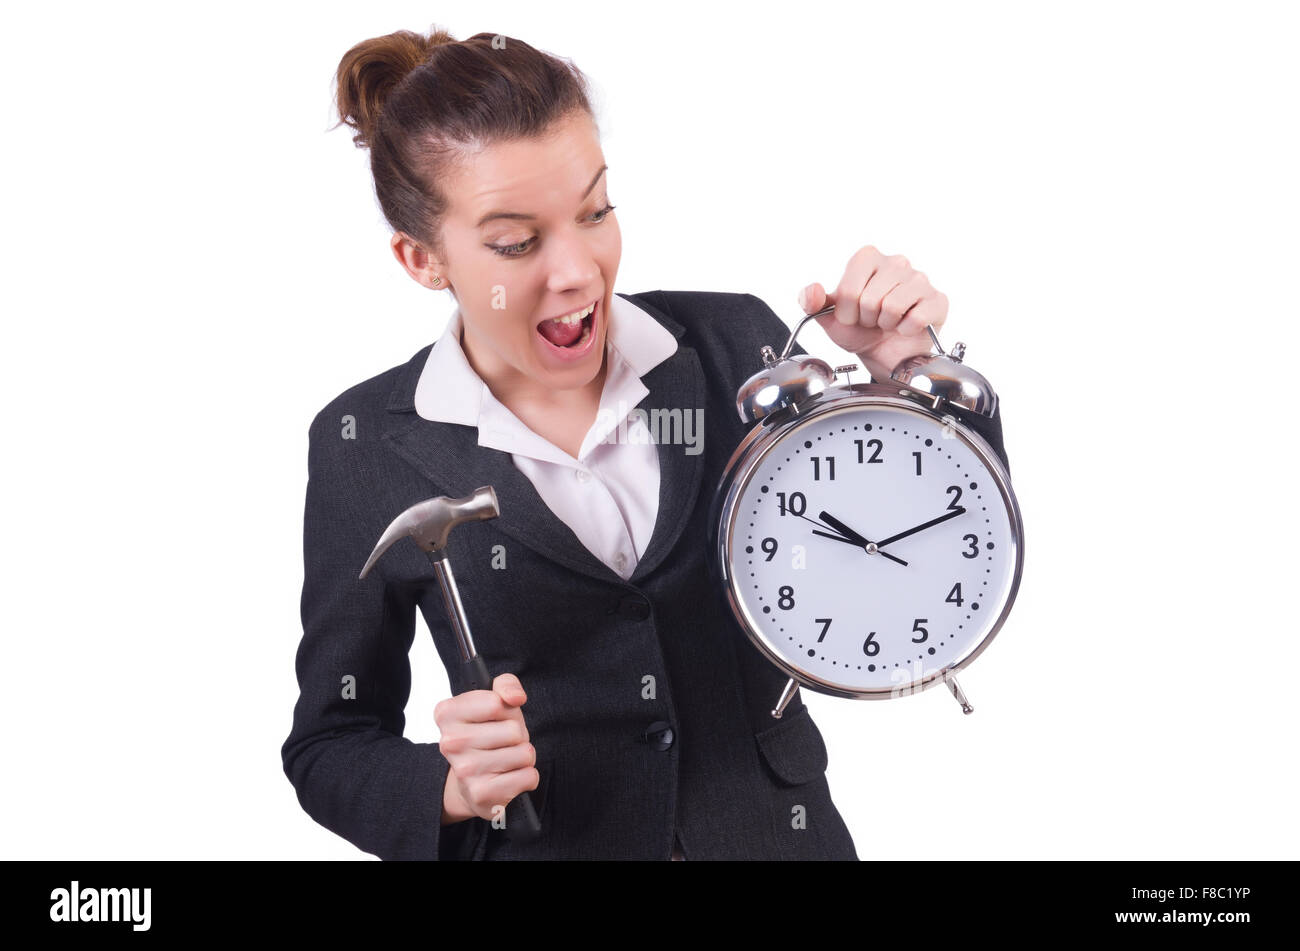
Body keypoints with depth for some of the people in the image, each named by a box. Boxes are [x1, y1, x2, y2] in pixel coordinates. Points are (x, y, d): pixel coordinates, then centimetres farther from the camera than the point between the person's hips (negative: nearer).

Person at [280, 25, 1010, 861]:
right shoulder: (367, 447, -11)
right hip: (543, 845, -2)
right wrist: (451, 788, -23)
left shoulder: (731, 347, -8)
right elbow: (331, 743, -4)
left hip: (783, 832, 2)